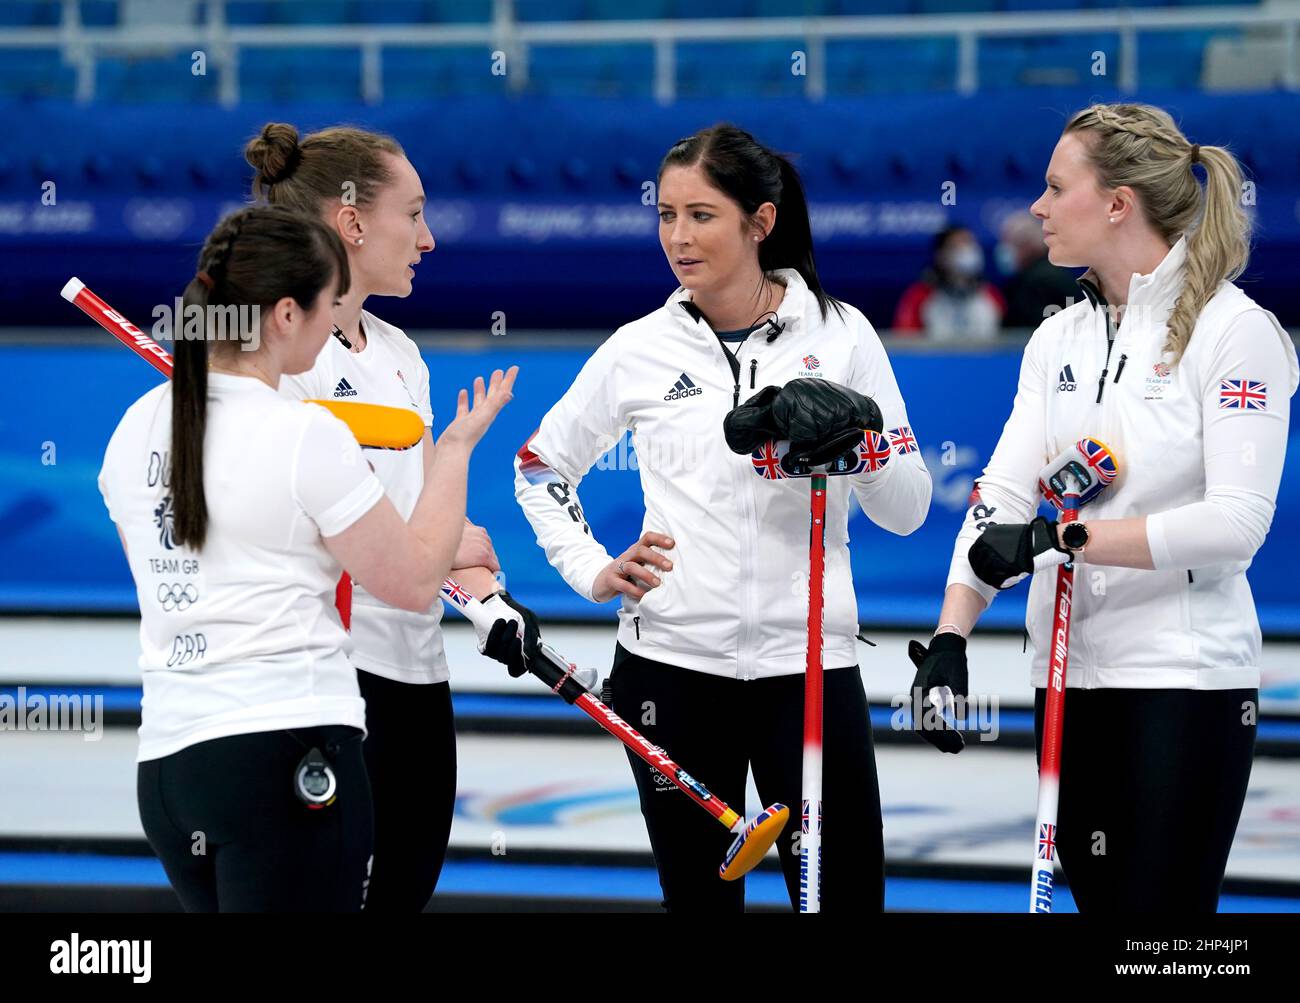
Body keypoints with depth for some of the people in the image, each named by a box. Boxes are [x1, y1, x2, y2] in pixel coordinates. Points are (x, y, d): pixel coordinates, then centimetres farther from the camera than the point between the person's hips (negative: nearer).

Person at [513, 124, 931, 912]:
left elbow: (907, 510, 2)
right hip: (671, 664, 1)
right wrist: (593, 572, 4)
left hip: (808, 665, -1)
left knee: (846, 894, -5)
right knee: (700, 897, 7)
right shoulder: (640, 350, 4)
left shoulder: (839, 333, 1)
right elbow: (542, 467, 17)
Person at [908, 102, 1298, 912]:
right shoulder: (1059, 339, 11)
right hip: (1070, 679, 6)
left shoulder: (1235, 330, -9)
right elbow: (1005, 492, 1)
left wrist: (1062, 538, -21)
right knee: (1099, 898, 9)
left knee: (1163, 906, -8)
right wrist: (951, 637, -13)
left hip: (1186, 674, -6)